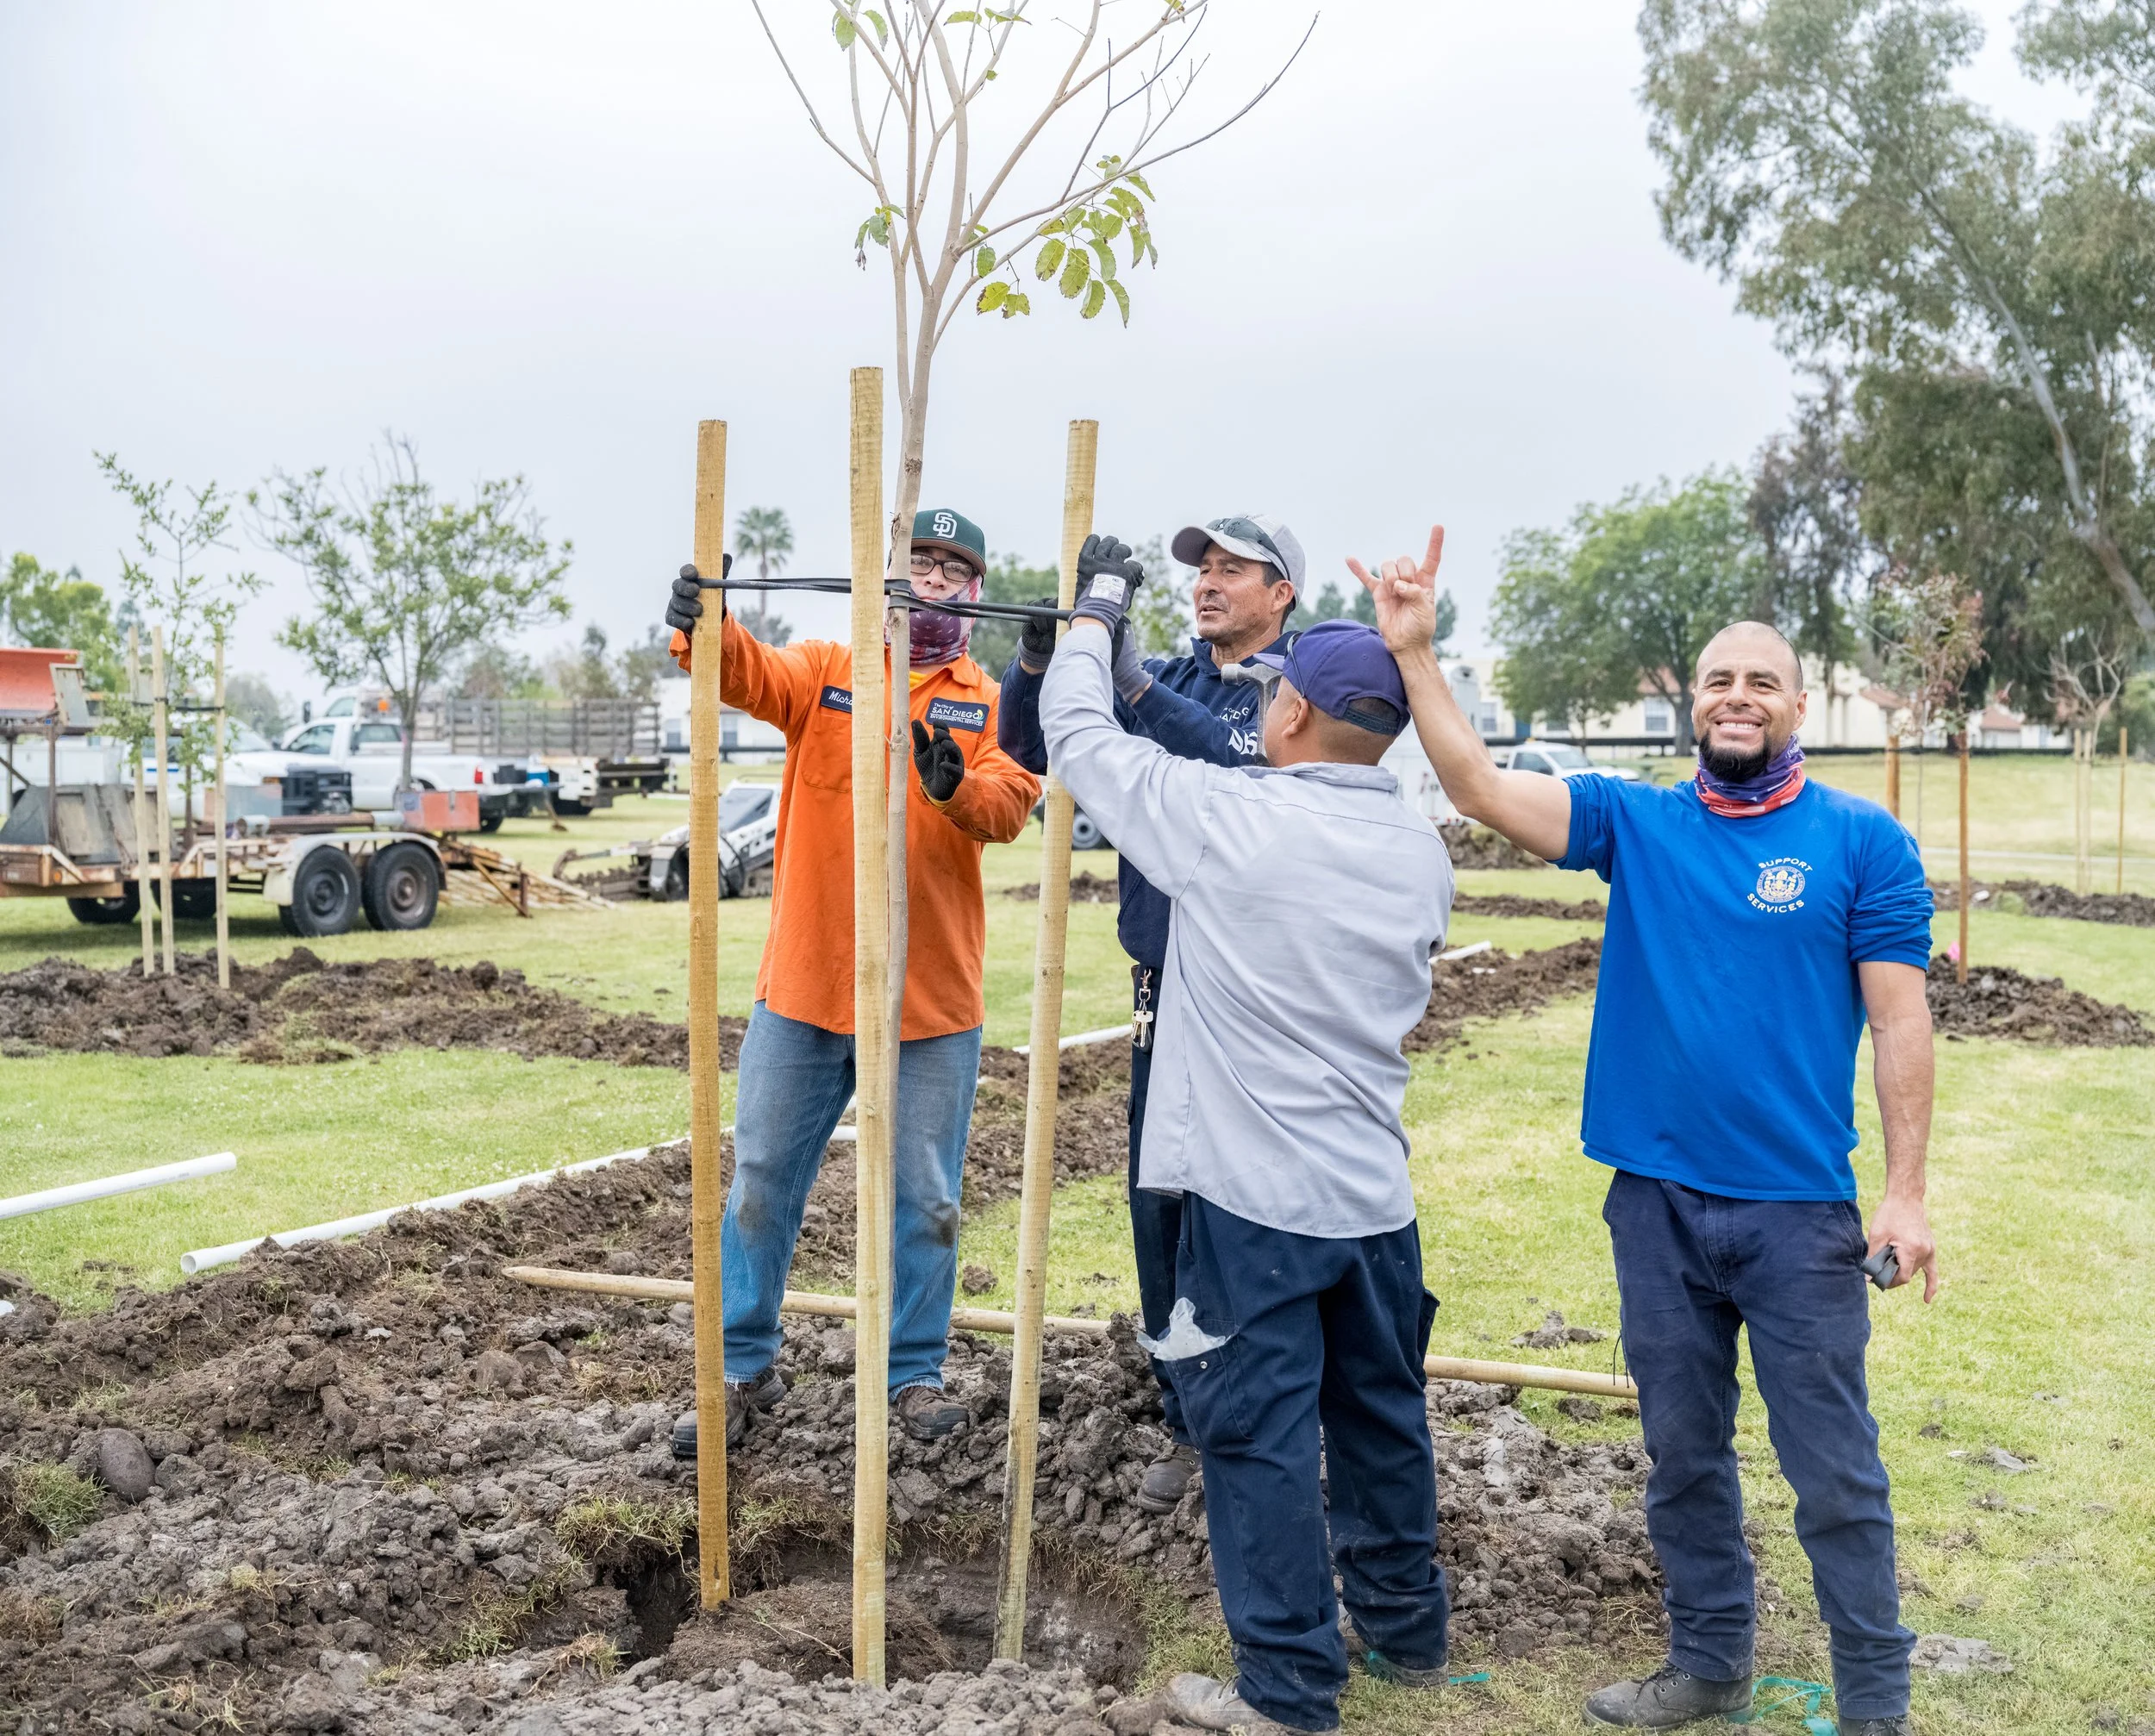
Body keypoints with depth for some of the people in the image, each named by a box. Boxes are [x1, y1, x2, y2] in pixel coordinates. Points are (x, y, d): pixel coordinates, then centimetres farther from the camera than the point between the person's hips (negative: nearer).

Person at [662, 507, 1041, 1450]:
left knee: (924, 1196, 10)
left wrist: (957, 786, -34)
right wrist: (704, 628, -38)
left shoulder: (991, 700, 5)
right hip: (804, 984, 0)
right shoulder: (827, 669, 6)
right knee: (762, 1179, 10)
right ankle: (743, 1368, 26)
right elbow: (752, 672, -16)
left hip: (933, 998, 0)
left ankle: (914, 1372, 27)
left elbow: (1012, 804, -12)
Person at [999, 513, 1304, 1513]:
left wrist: (1133, 683, -34)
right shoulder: (1164, 680, 10)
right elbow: (1031, 749, 4)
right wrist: (1043, 650, -15)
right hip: (1165, 985, 5)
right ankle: (1189, 1422, 22)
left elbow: (1256, 768, -26)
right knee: (1161, 1207, 8)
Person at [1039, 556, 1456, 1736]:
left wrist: (1095, 615, 14)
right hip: (1377, 1193, 7)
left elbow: (1079, 733, -5)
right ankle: (1405, 1631, 37)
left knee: (1260, 1438, 3)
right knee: (1381, 1416, 20)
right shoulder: (1420, 854, 2)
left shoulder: (1227, 817, -16)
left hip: (1255, 1195, -6)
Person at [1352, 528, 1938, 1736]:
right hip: (1656, 1198, 4)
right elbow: (1484, 789, -6)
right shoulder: (1637, 822, 4)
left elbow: (1899, 1021, -5)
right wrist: (1415, 654, -15)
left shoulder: (1864, 842, -3)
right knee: (1684, 1454, 16)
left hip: (1800, 1208, -3)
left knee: (1835, 1471, 4)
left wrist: (1907, 1191, -9)